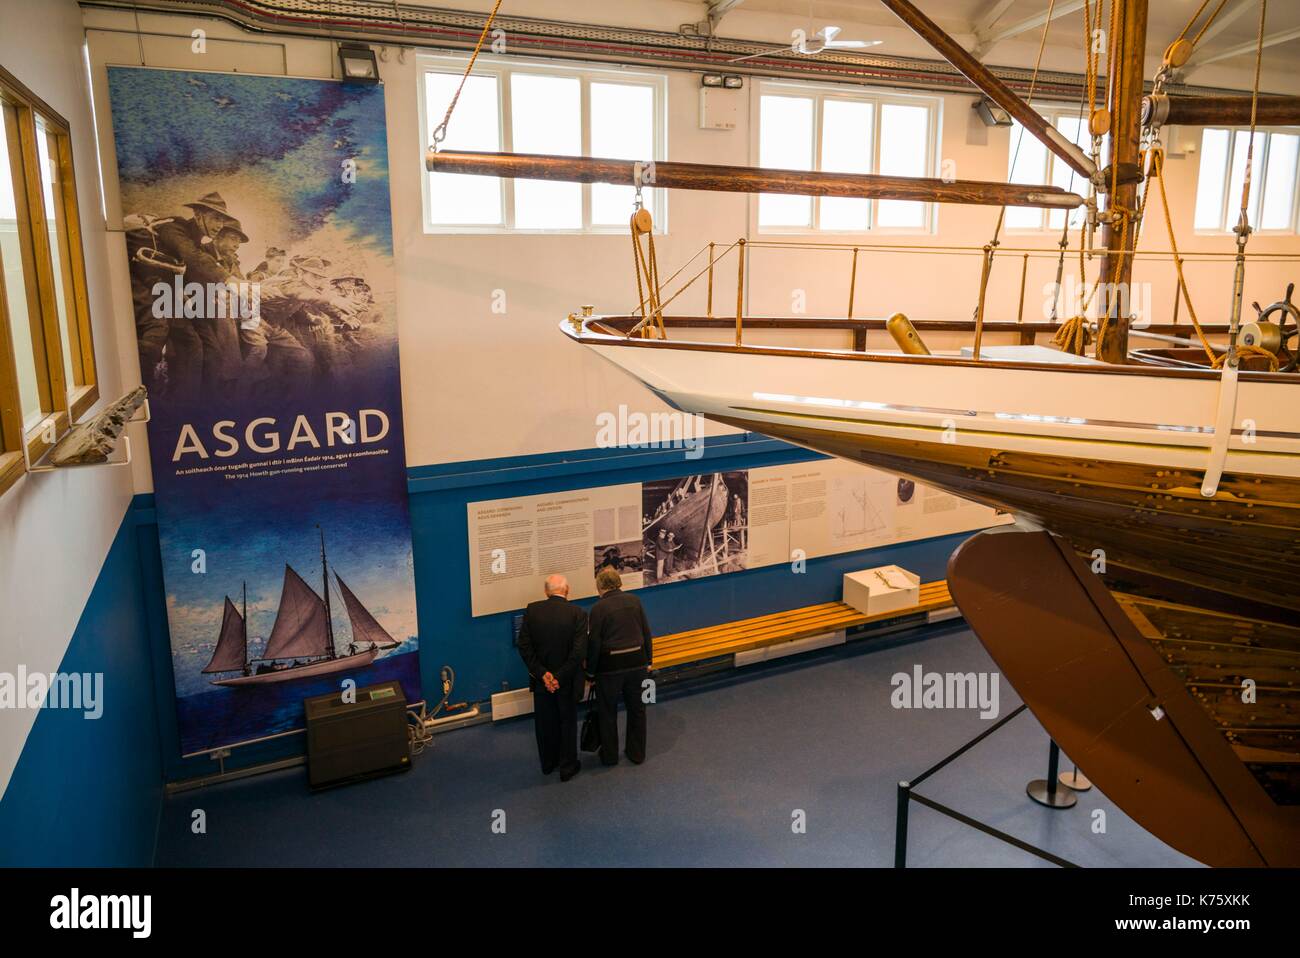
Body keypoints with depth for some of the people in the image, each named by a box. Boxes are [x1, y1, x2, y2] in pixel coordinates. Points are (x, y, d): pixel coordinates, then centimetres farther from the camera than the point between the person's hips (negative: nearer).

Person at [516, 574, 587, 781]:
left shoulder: (531, 610, -9)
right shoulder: (578, 613, -15)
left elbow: (524, 646, -10)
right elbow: (579, 651, -19)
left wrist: (542, 673, -10)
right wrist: (560, 677, -15)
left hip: (541, 678, 2)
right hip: (567, 679, -2)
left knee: (544, 721, 19)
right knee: (568, 722, 15)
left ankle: (548, 763, 35)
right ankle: (567, 767, 25)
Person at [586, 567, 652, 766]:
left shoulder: (598, 608, -13)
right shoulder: (634, 601, -1)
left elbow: (594, 643, -10)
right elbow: (646, 633, 4)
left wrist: (590, 673, 1)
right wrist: (648, 660, 14)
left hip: (610, 666, -4)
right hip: (636, 662, 4)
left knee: (607, 712, 13)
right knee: (637, 709, 18)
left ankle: (609, 755, 24)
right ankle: (637, 753, 27)